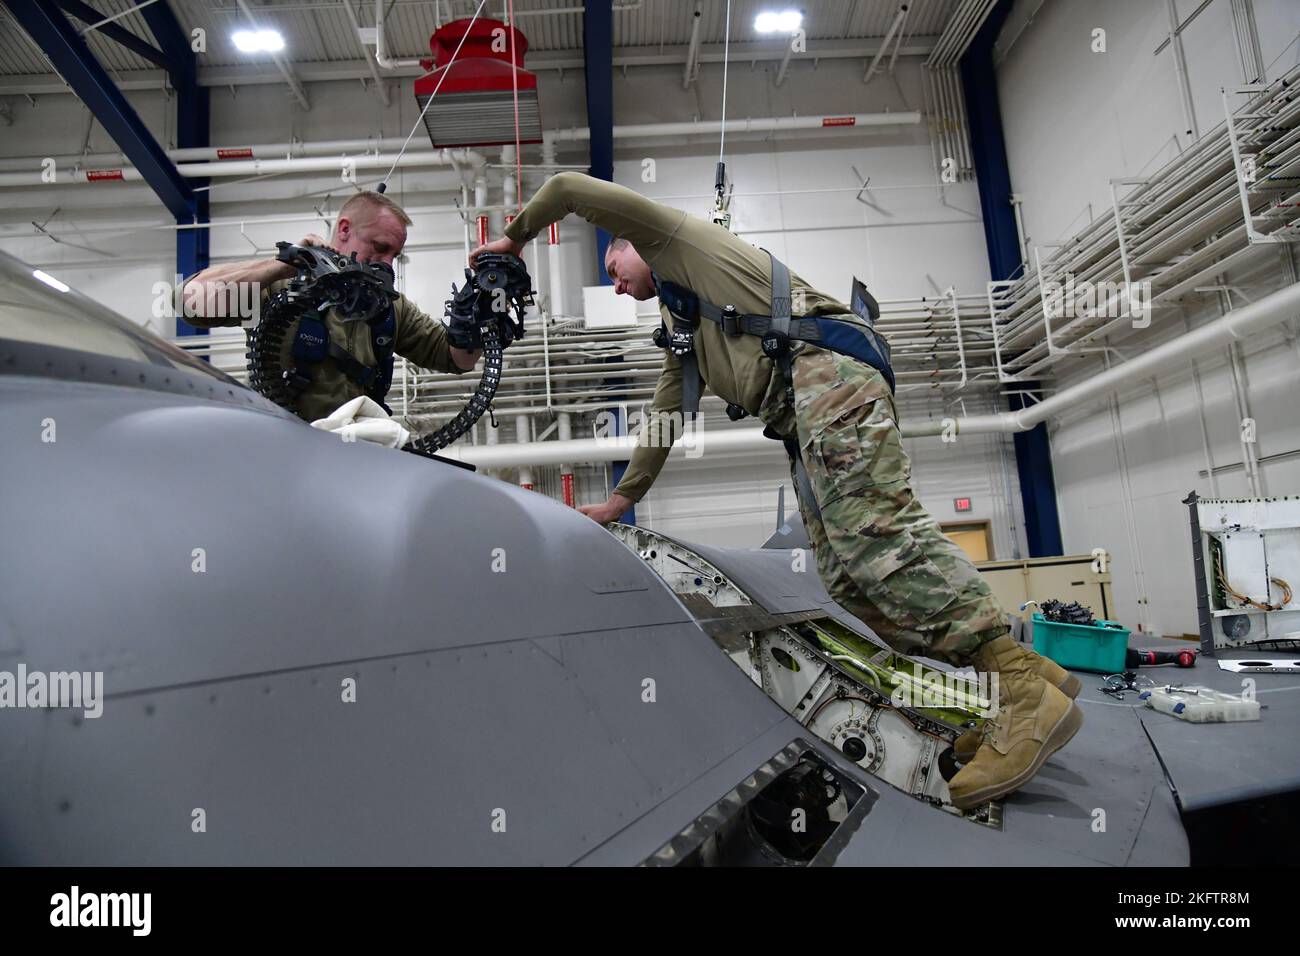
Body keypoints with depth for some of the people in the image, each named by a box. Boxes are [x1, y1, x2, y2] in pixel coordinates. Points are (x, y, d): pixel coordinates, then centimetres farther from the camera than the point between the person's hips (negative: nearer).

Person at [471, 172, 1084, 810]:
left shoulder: (674, 242, 17)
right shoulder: (680, 331, 38)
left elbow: (573, 188, 11)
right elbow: (662, 421, 38)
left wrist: (516, 236, 27)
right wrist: (618, 503, 37)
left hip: (825, 369, -8)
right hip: (803, 415, 8)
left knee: (871, 528, -24)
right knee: (847, 577, -5)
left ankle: (1026, 688, -26)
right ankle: (1022, 684, -7)